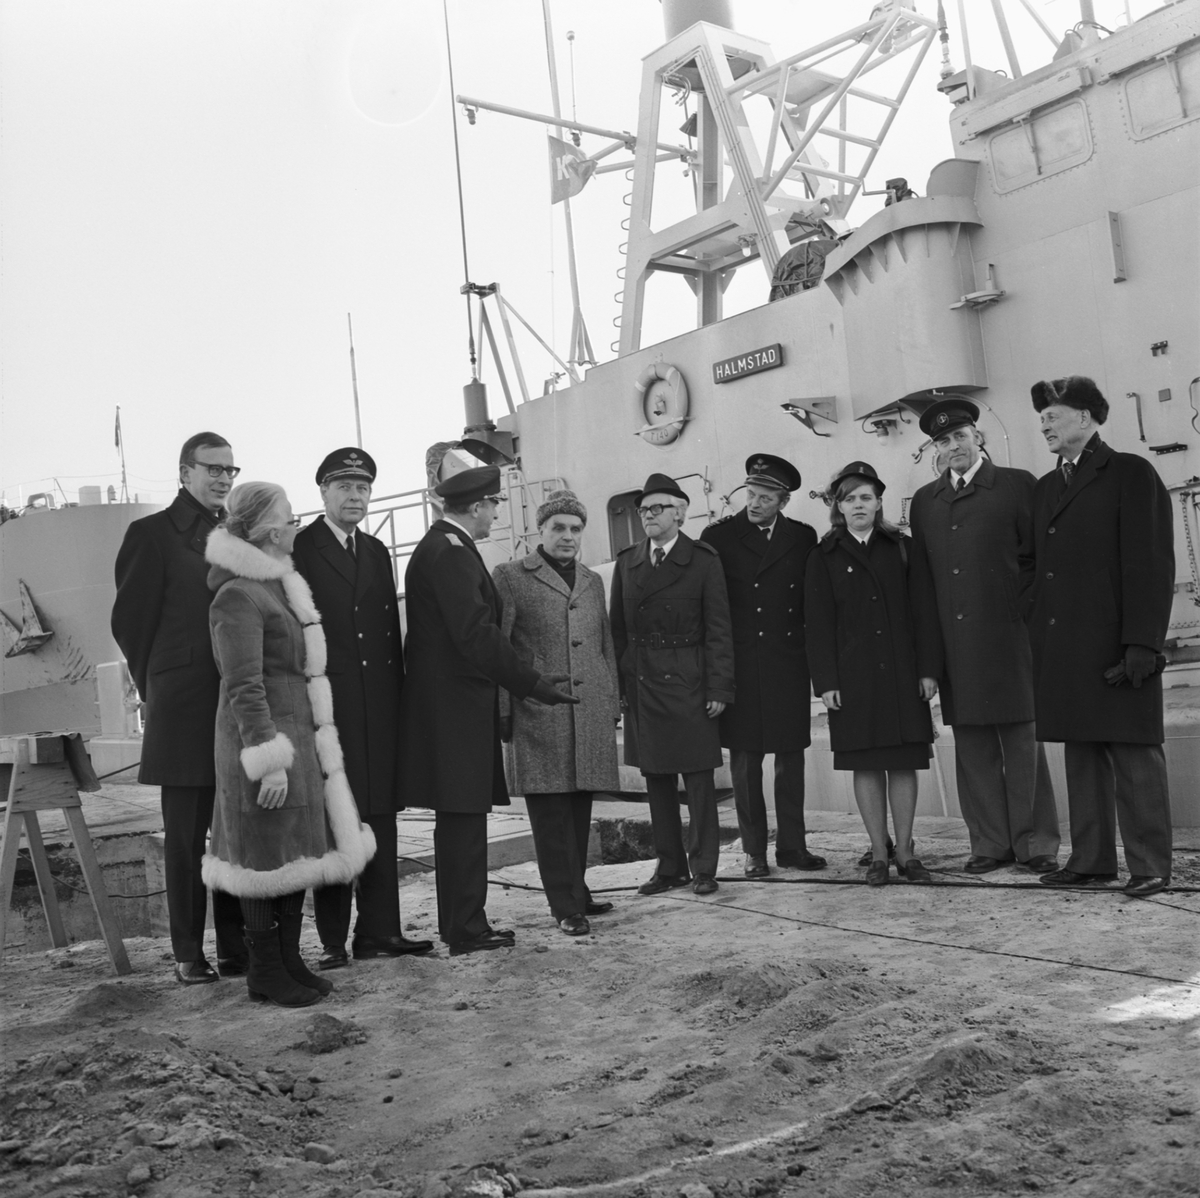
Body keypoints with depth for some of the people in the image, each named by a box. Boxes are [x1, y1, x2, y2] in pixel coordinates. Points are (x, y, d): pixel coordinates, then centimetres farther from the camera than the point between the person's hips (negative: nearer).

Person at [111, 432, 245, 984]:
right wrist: (158, 687, 3)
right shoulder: (152, 534, -1)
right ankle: (188, 954, 13)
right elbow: (130, 620, -1)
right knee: (186, 835, 3)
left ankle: (237, 945, 16)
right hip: (184, 708, -4)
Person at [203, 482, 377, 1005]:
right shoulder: (238, 597, -14)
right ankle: (265, 972, 10)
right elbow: (243, 687, -20)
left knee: (298, 851, 12)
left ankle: (289, 960, 22)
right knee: (267, 858, -1)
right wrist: (269, 759, -23)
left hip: (299, 737, 9)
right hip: (265, 739, -9)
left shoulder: (279, 586, 15)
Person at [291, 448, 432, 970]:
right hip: (326, 706, -5)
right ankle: (333, 940, 7)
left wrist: (398, 693, 10)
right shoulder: (298, 549, -2)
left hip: (379, 708, 6)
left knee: (380, 817, 7)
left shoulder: (377, 552, 18)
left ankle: (379, 931, 14)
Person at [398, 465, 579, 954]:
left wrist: (525, 683, 18)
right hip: (454, 705, -10)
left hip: (448, 701, 10)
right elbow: (477, 634, -22)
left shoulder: (439, 546, 17)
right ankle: (466, 929, 3)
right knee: (463, 817, -4)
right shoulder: (451, 554, -16)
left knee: (460, 818, 15)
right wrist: (533, 684, -17)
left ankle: (459, 922, 24)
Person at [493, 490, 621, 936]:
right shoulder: (510, 577, 2)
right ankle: (567, 906, 2)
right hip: (538, 714, -5)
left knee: (580, 810, 10)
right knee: (550, 812, -3)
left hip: (591, 712, 5)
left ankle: (575, 891, 22)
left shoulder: (592, 581, 19)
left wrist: (612, 704, 17)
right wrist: (502, 711, -5)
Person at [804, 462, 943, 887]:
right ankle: (878, 854, 11)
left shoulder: (901, 550, 9)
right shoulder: (823, 558, 5)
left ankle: (905, 851, 13)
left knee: (904, 762, 3)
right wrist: (826, 682, -6)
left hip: (901, 673, 1)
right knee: (866, 765, 2)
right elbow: (817, 624, 1)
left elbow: (923, 612, 6)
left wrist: (928, 669, -2)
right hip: (852, 676, -1)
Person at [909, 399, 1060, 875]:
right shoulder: (924, 501, 14)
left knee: (1022, 742, 2)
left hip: (1009, 638, -3)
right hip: (955, 647, 4)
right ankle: (990, 843, 14)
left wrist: (1029, 615, -6)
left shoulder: (1017, 485, 3)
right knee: (973, 746, 6)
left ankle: (1035, 843, 10)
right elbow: (922, 575, 13)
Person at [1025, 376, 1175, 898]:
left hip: (1116, 648, -6)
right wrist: (1034, 634, 9)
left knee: (1133, 754, -1)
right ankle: (1091, 859, 19)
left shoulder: (1131, 474, -3)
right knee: (1081, 754, 11)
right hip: (1060, 649, 6)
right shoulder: (1045, 487, 17)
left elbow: (1152, 565, -9)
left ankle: (1150, 865, 7)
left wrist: (1142, 644, -16)